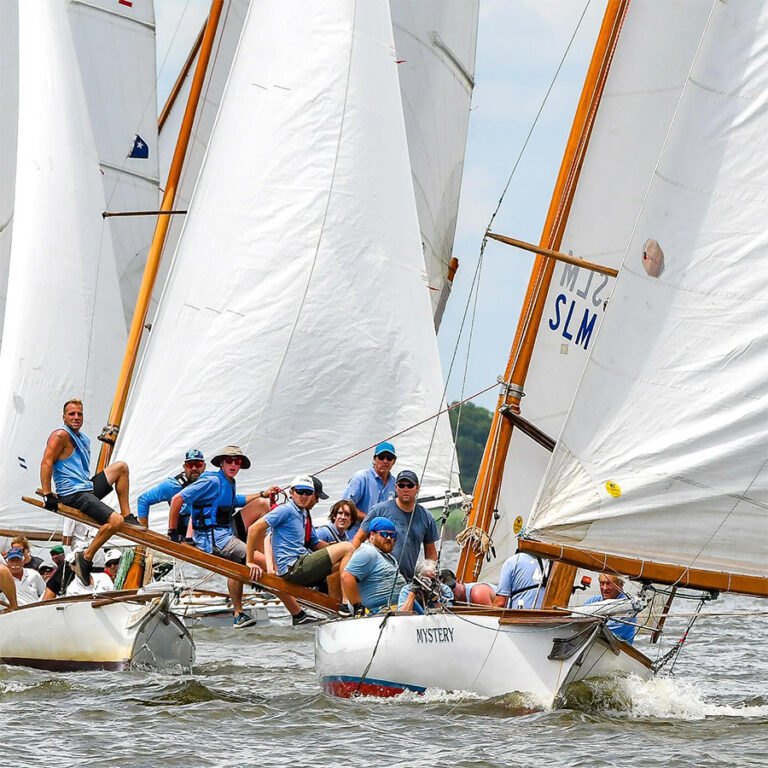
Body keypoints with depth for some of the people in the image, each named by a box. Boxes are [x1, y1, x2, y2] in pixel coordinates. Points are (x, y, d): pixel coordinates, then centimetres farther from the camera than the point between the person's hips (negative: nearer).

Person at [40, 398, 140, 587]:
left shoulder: (83, 439, 20)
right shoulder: (61, 435, -9)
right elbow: (46, 462, -17)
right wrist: (47, 494, -23)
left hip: (88, 488, 10)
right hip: (73, 495, -10)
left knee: (121, 467, 18)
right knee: (115, 521, -24)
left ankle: (127, 515, 13)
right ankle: (85, 558, -17)